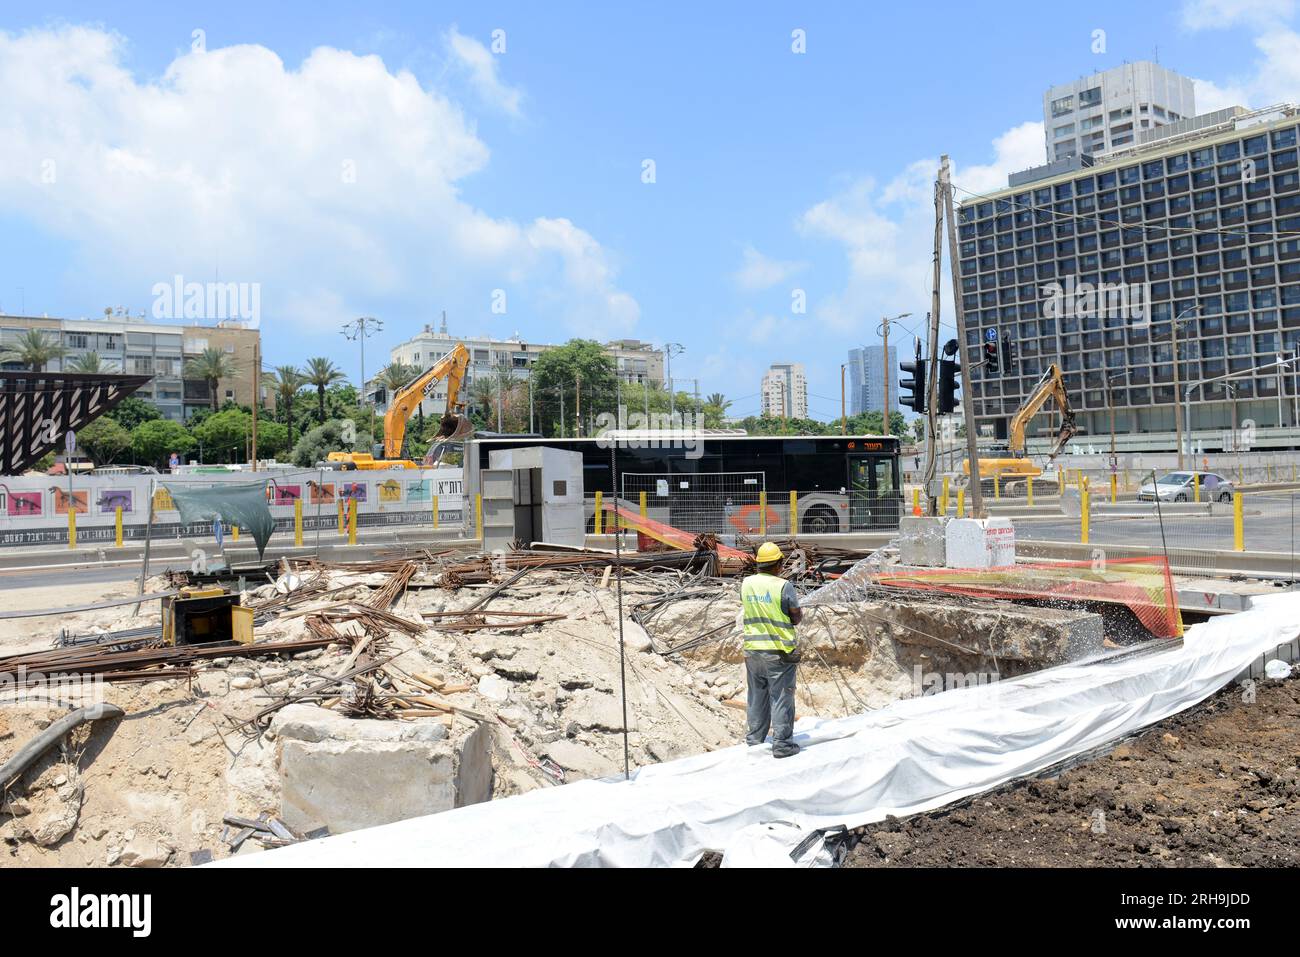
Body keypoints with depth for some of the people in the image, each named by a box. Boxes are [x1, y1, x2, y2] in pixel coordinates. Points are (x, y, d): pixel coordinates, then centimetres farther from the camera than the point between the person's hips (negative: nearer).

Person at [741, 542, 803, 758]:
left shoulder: (746, 583, 0)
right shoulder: (783, 586, -15)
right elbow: (796, 617, -6)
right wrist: (800, 615, 15)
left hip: (752, 649, 5)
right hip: (779, 650, -5)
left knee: (756, 695, 16)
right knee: (781, 696, 3)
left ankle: (754, 740, 24)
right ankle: (782, 744, 6)